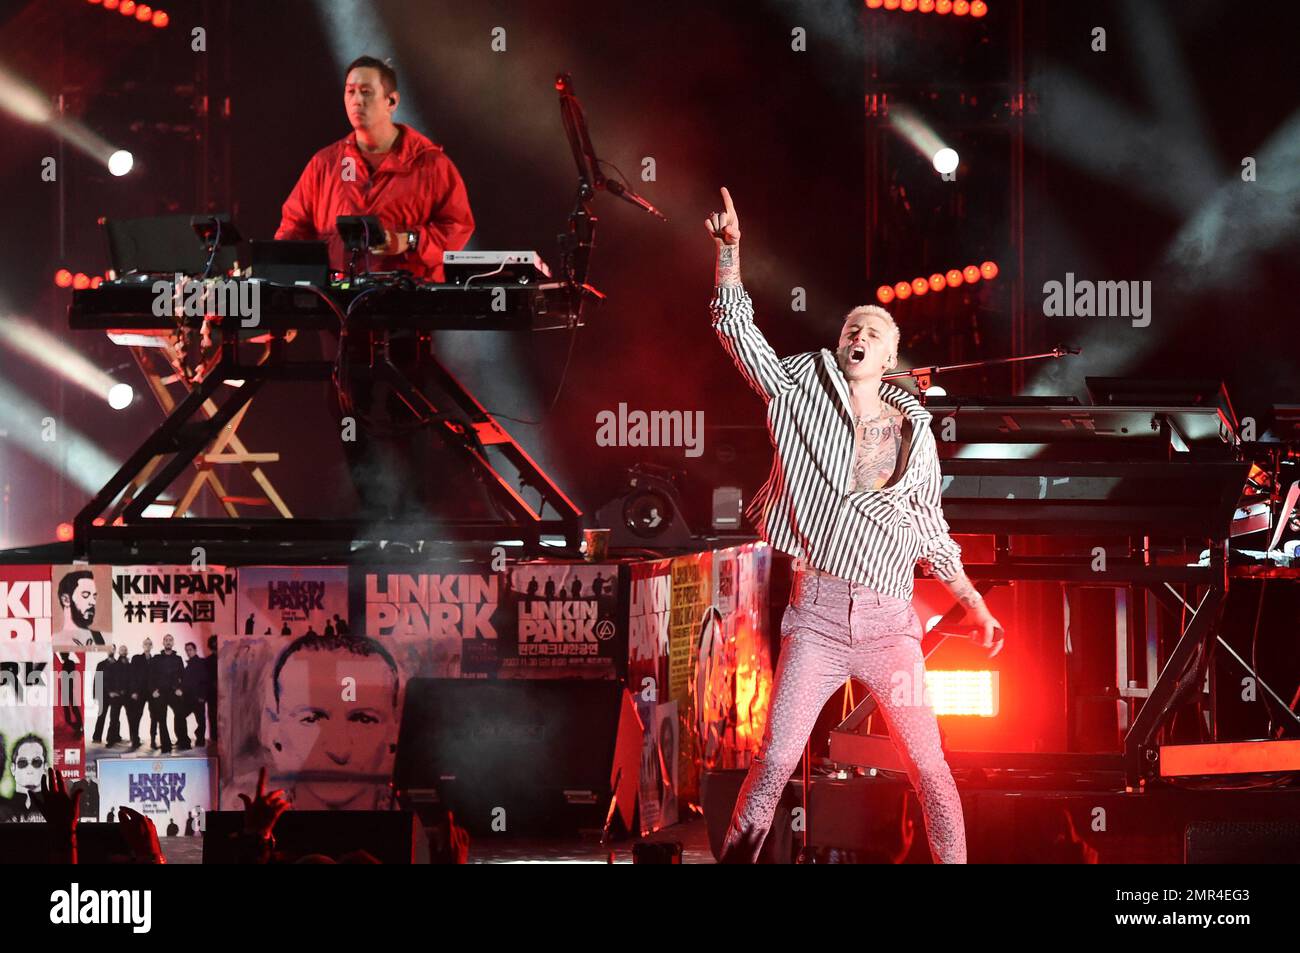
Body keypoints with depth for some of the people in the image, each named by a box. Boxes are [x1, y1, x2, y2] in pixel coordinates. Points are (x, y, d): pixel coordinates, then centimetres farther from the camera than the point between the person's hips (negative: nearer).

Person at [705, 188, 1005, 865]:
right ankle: (736, 858, -2)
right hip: (817, 612, -2)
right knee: (776, 757, -10)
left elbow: (931, 532, 19)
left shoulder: (913, 431, 12)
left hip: (889, 618, 2)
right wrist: (729, 250, -12)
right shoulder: (803, 391, 7)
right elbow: (736, 329, -1)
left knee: (928, 763, 0)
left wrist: (975, 605, 18)